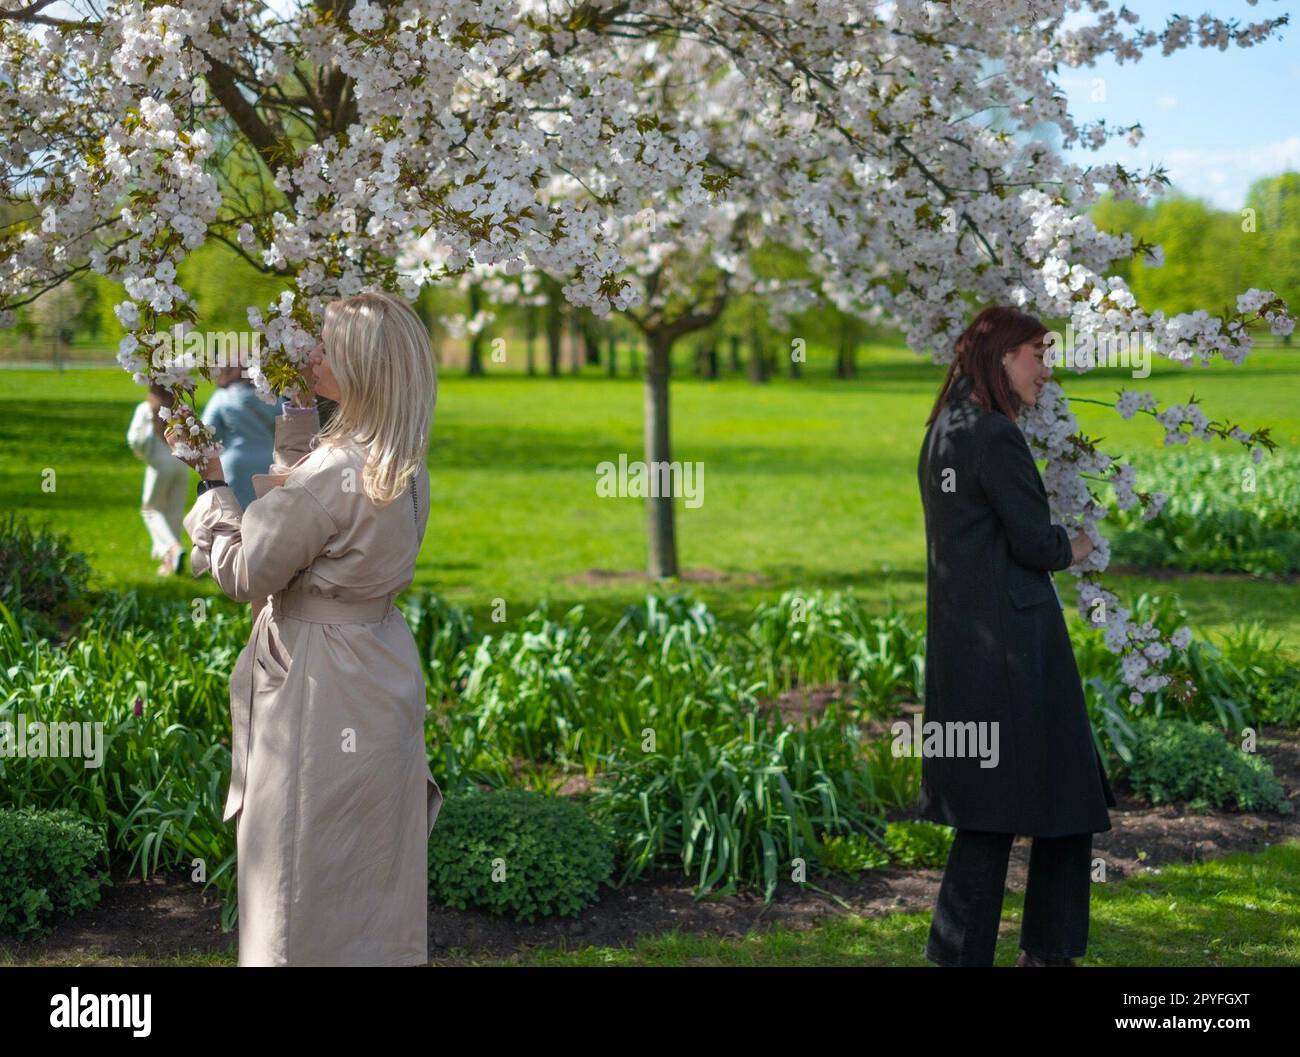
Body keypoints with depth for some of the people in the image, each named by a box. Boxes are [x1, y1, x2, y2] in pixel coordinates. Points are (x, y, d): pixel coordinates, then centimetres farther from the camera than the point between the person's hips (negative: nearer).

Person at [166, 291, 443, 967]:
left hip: (320, 685, -9)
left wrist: (213, 480, -2)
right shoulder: (403, 467, 3)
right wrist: (300, 407, 23)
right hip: (378, 676, 9)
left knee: (309, 890, 3)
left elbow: (243, 573, -13)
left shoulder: (332, 473, -24)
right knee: (372, 878, 19)